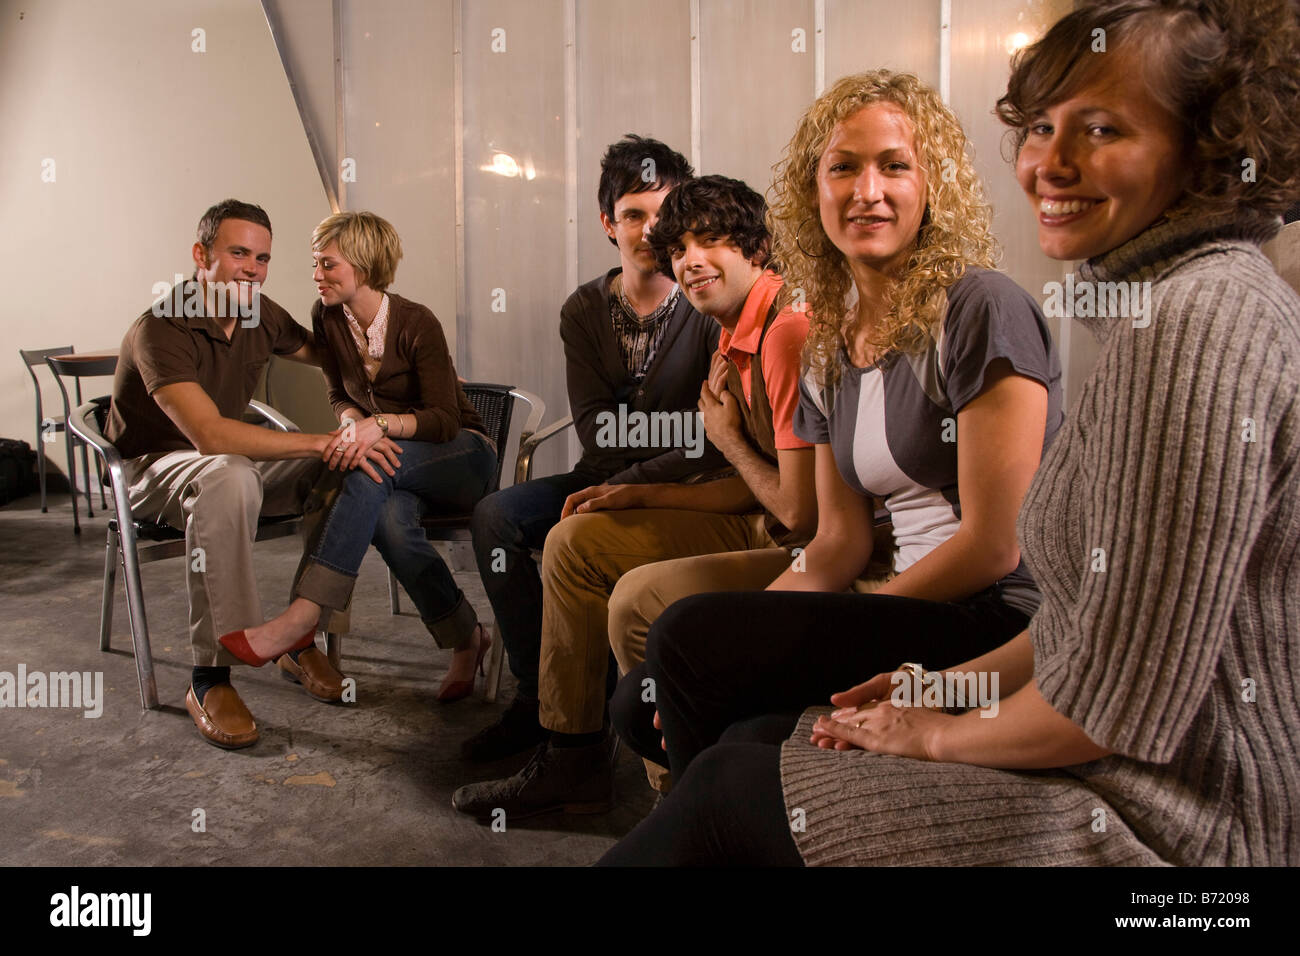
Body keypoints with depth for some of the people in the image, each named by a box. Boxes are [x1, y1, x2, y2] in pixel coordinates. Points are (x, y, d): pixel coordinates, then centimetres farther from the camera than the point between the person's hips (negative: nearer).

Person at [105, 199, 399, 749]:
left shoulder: (260, 314, -2)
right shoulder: (162, 330, -24)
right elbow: (209, 434, -38)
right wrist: (323, 442, -43)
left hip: (227, 461, 7)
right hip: (153, 469, -7)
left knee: (348, 470, -16)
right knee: (228, 478, -41)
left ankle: (301, 636, -10)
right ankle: (209, 679, -33)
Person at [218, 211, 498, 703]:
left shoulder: (416, 324, -17)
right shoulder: (326, 316, -1)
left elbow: (444, 419, -19)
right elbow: (339, 394, 11)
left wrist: (378, 425, -37)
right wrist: (351, 420, -13)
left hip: (461, 455, -4)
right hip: (400, 470, 4)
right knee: (390, 519, -34)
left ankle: (302, 614, -39)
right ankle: (465, 640, -19)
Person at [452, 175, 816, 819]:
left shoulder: (788, 333, -21)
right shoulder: (736, 340, 11)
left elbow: (800, 510, -23)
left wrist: (728, 441, -5)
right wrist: (638, 497, 11)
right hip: (766, 526, 10)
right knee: (575, 541, 9)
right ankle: (572, 760, 18)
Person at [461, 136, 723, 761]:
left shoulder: (709, 308, -10)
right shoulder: (584, 311, 5)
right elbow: (597, 434, -5)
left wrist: (629, 483, -23)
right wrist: (685, 430, -17)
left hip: (679, 495, -5)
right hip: (605, 481, 5)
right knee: (495, 515, -15)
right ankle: (539, 697, -9)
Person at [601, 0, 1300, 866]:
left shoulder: (1192, 320, -24)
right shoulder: (1174, 301, 9)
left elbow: (1123, 700, -25)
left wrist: (944, 733, -9)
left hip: (1178, 825, -9)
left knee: (735, 792, -4)